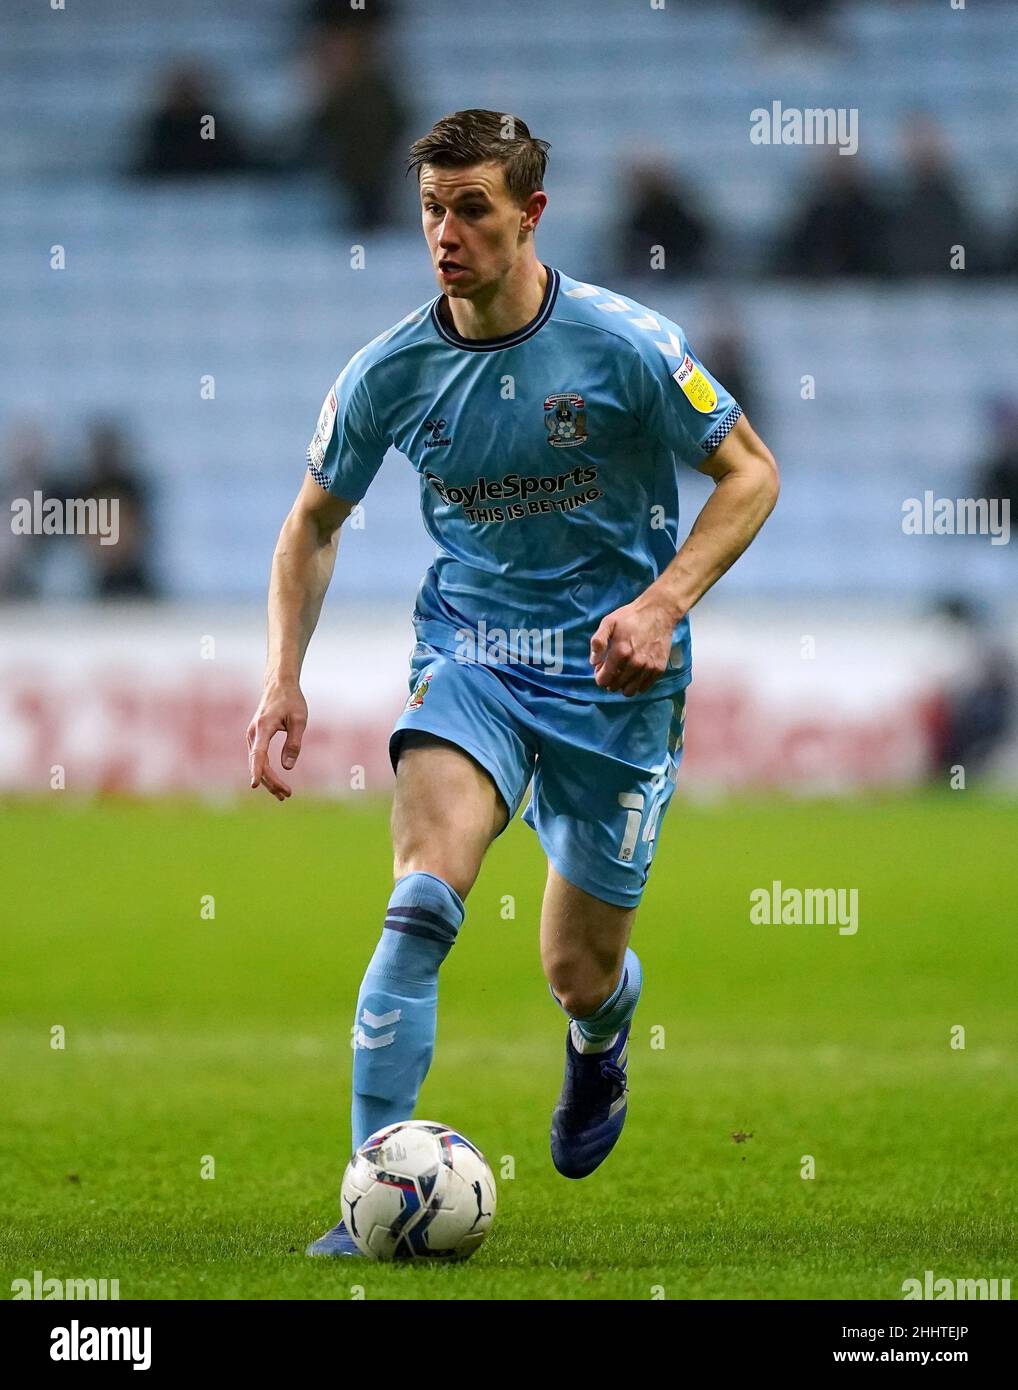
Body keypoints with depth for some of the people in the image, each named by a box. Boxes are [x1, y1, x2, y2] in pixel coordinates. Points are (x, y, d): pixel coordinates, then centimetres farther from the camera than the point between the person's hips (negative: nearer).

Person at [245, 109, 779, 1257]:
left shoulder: (626, 345, -14)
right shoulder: (391, 371, -6)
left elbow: (750, 474, -4)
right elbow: (313, 524, 9)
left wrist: (661, 604, -18)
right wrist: (284, 678, -3)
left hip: (611, 669, -1)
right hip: (468, 652, 1)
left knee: (577, 975, 6)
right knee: (424, 896, -25)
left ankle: (600, 1042, 47)